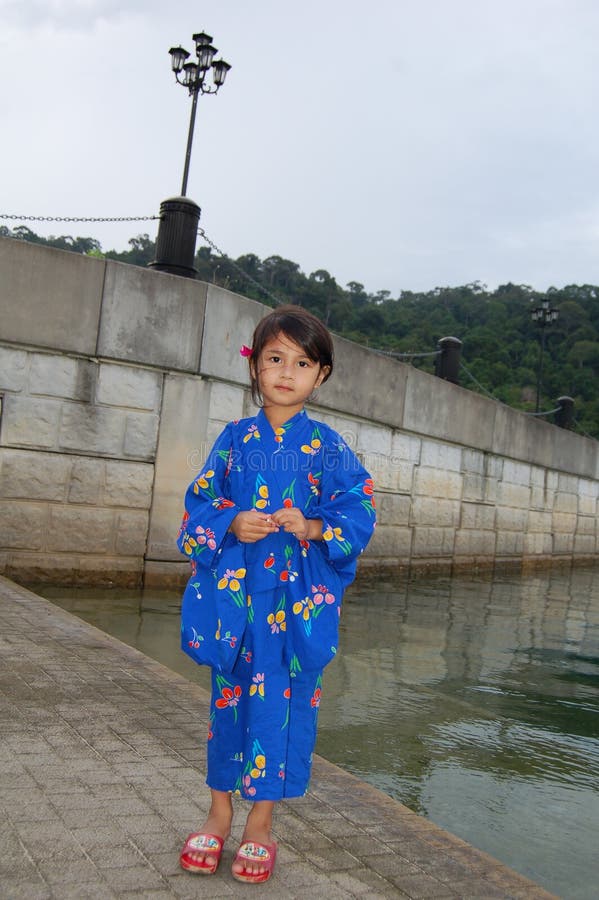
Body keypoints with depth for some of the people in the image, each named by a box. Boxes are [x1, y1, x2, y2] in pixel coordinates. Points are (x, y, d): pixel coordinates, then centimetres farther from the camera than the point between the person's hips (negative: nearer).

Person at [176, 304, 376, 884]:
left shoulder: (327, 446, 0)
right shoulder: (236, 438, 5)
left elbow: (359, 510, -2)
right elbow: (200, 502, 6)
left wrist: (313, 528, -18)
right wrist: (231, 525, -13)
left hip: (299, 595, -1)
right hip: (233, 585, 2)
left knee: (279, 699, 4)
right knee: (229, 694, 11)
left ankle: (260, 824, 22)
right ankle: (220, 812, 29)